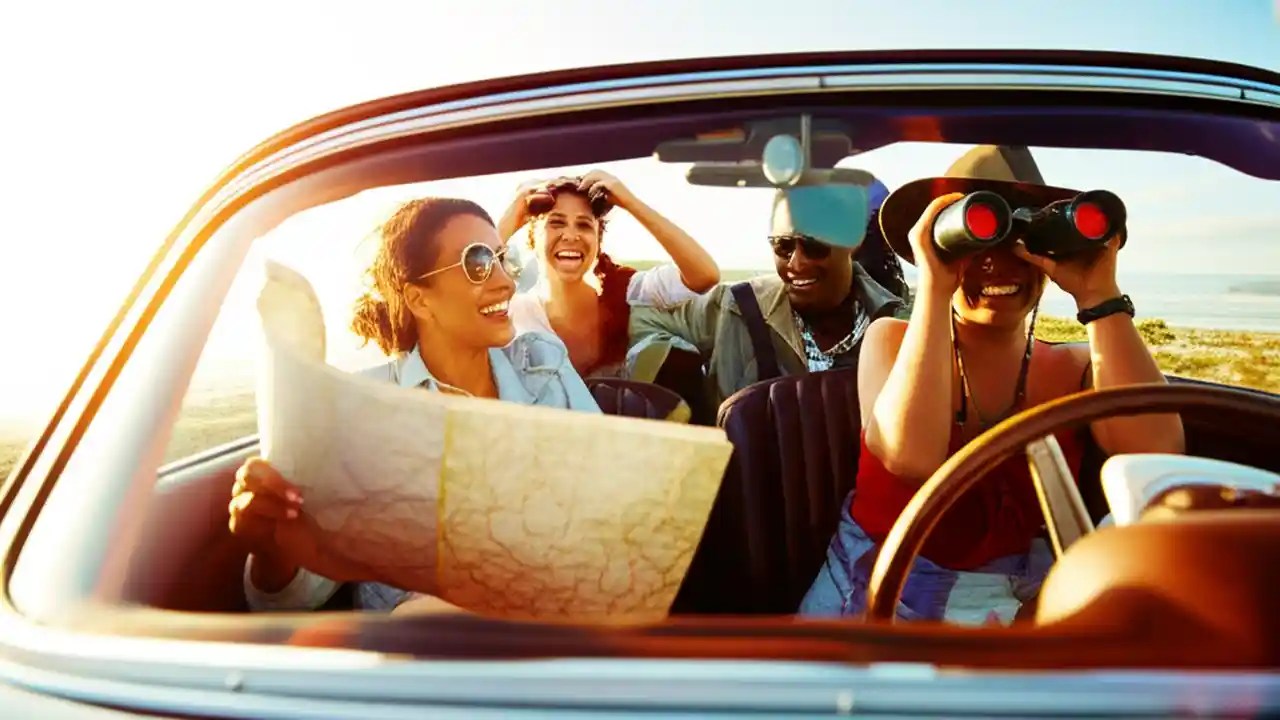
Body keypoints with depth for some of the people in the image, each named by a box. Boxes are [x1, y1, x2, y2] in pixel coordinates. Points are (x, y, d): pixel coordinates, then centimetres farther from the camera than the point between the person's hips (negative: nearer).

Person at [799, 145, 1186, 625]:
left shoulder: (1075, 369, 1)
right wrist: (934, 286, -22)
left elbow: (1158, 457, -20)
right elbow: (911, 457, -26)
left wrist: (1097, 295, -15)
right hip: (877, 602, -2)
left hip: (1023, 610, 2)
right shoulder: (892, 341, -5)